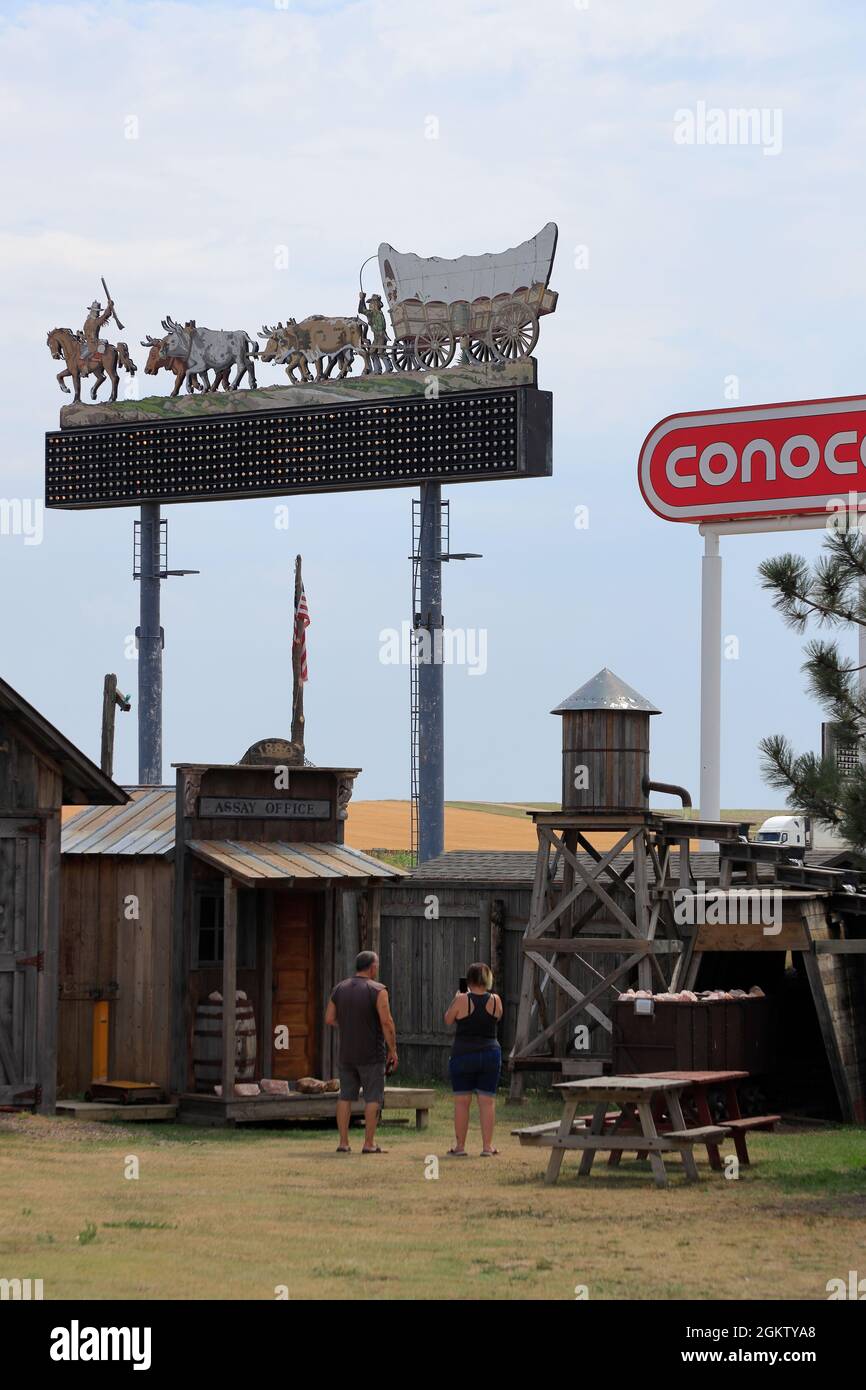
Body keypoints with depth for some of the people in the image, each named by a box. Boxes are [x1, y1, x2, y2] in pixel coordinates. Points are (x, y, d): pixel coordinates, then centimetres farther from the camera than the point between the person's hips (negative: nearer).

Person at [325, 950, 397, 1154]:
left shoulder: (339, 989, 4)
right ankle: (369, 1143, -1)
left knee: (345, 1096, 9)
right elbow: (387, 1022, -16)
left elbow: (329, 1019, 5)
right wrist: (393, 1050, -9)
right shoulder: (377, 990, -11)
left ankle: (343, 1142, 6)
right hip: (371, 1054, -5)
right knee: (373, 1098, 1)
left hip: (346, 1053, 5)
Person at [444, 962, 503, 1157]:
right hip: (490, 1054, 2)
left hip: (463, 1055, -2)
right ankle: (487, 1147, 4)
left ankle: (460, 1146, 8)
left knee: (462, 1101, 5)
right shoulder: (495, 1000, -3)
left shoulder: (462, 1000, -10)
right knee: (487, 1101, 5)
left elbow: (448, 1020, 3)